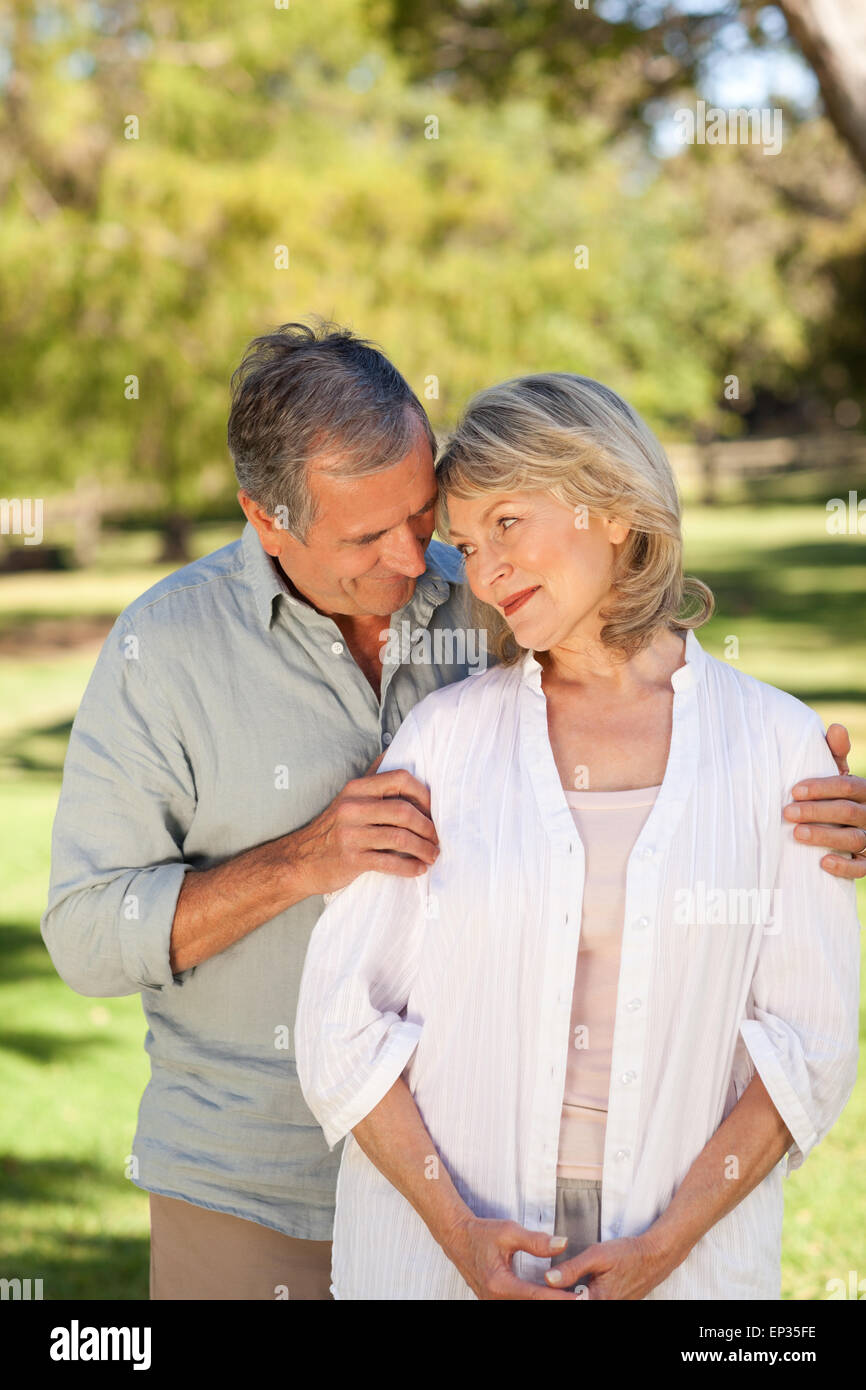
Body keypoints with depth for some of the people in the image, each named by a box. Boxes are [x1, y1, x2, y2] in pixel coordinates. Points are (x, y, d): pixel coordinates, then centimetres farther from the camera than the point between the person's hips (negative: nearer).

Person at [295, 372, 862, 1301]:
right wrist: (458, 1231, -12)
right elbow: (343, 1021, -2)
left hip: (686, 1248, 0)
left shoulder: (775, 744, -2)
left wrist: (667, 1243, -11)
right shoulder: (444, 734, -2)